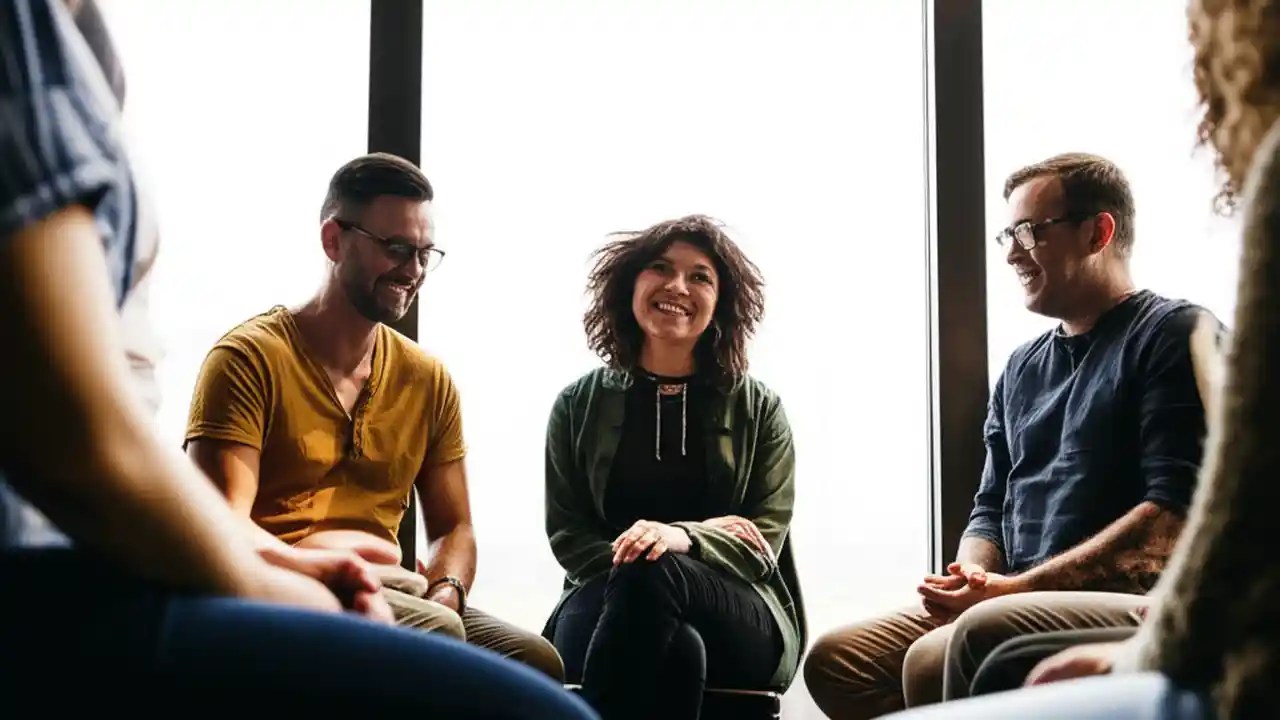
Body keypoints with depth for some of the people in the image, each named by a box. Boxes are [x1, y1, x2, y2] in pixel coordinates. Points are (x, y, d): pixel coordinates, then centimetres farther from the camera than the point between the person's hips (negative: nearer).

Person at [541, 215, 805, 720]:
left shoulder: (760, 410, 11)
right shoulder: (578, 404, 12)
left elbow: (765, 541, 2)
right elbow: (566, 535, 6)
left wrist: (683, 537, -23)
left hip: (741, 620, 0)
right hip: (604, 600, 0)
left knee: (651, 571, -37)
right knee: (677, 648, -39)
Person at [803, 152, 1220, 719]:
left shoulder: (1174, 334, -2)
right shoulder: (1023, 367, 22)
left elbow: (1174, 516, -14)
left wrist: (1016, 587, -17)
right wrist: (972, 576, -2)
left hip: (1137, 605, -8)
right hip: (1027, 603, 8)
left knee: (980, 636, -35)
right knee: (835, 660, -9)